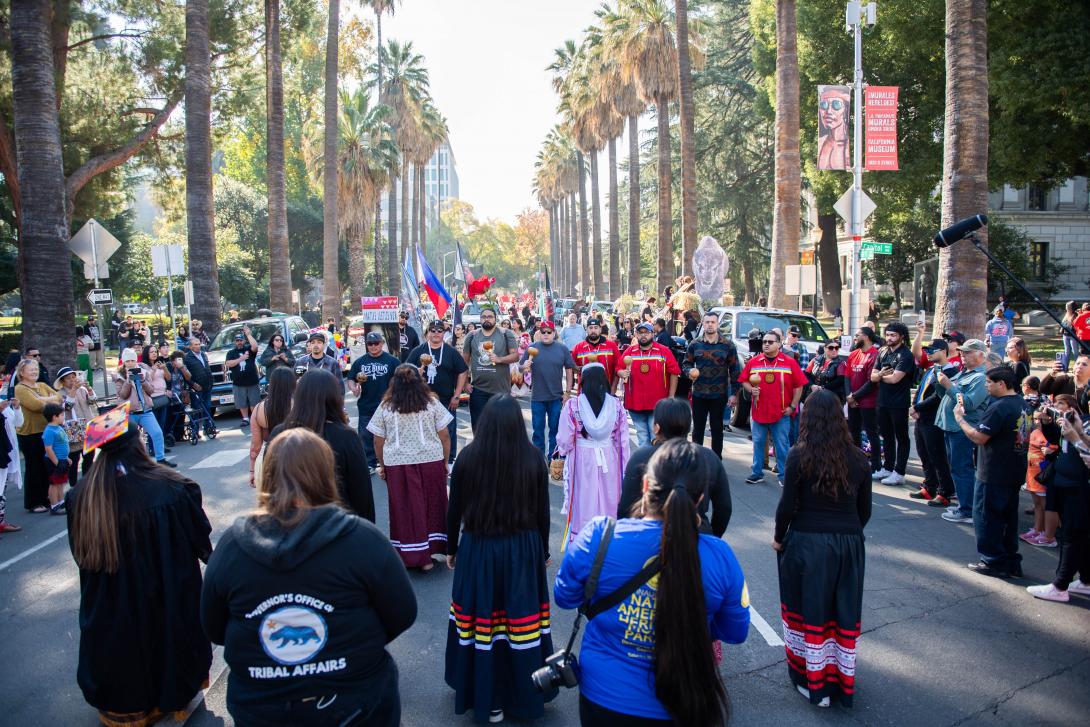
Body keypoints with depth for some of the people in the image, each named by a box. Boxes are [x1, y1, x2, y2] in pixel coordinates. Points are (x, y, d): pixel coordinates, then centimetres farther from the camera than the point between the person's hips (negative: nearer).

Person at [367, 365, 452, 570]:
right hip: (431, 461, 0)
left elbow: (378, 441, 3)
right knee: (431, 507, 11)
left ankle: (410, 555, 13)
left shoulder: (385, 407, 0)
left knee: (406, 509, 8)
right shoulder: (432, 403, 0)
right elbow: (444, 436, 1)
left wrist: (382, 465, 15)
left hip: (397, 464, 0)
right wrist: (446, 462, 11)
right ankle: (427, 555, 15)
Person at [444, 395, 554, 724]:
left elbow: (454, 509, -1)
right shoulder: (533, 457, -9)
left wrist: (451, 549, 14)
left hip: (478, 549, 0)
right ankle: (526, 694, 29)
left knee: (480, 626, 13)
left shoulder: (468, 457, -10)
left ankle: (486, 698, 28)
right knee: (522, 624, 13)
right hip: (524, 549, 1)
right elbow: (542, 511, 0)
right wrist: (543, 551, 14)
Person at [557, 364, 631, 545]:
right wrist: (624, 466, 9)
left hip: (582, 459, -2)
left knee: (584, 502, 9)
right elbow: (623, 440, -1)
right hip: (609, 460, 2)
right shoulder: (615, 404, -5)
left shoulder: (572, 405, -12)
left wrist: (562, 451, 13)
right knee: (607, 499, 13)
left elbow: (565, 441, -9)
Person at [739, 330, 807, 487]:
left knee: (782, 446, 4)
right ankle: (757, 473, 20)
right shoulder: (753, 361, 3)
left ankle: (783, 475, 14)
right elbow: (743, 380, 10)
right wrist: (751, 390, -10)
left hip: (781, 414, -2)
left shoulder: (789, 362, -3)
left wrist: (792, 406, -4)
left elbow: (799, 386, 0)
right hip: (758, 412, 2)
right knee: (758, 443, 10)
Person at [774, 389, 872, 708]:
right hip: (849, 544, 3)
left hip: (807, 543, -3)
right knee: (844, 614, 15)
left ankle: (814, 683, 20)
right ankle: (842, 682, 28)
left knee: (809, 611, 11)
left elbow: (787, 505, -11)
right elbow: (864, 510, 5)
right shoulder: (858, 458, -2)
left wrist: (779, 538, 5)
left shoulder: (799, 455, -13)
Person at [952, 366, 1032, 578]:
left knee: (986, 518, 3)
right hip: (1015, 473, 9)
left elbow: (978, 437, -21)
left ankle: (994, 563, 8)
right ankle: (1011, 563, 23)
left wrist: (959, 418, -9)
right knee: (1008, 518, 16)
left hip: (993, 475, -9)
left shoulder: (999, 407, -21)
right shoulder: (1022, 405, 8)